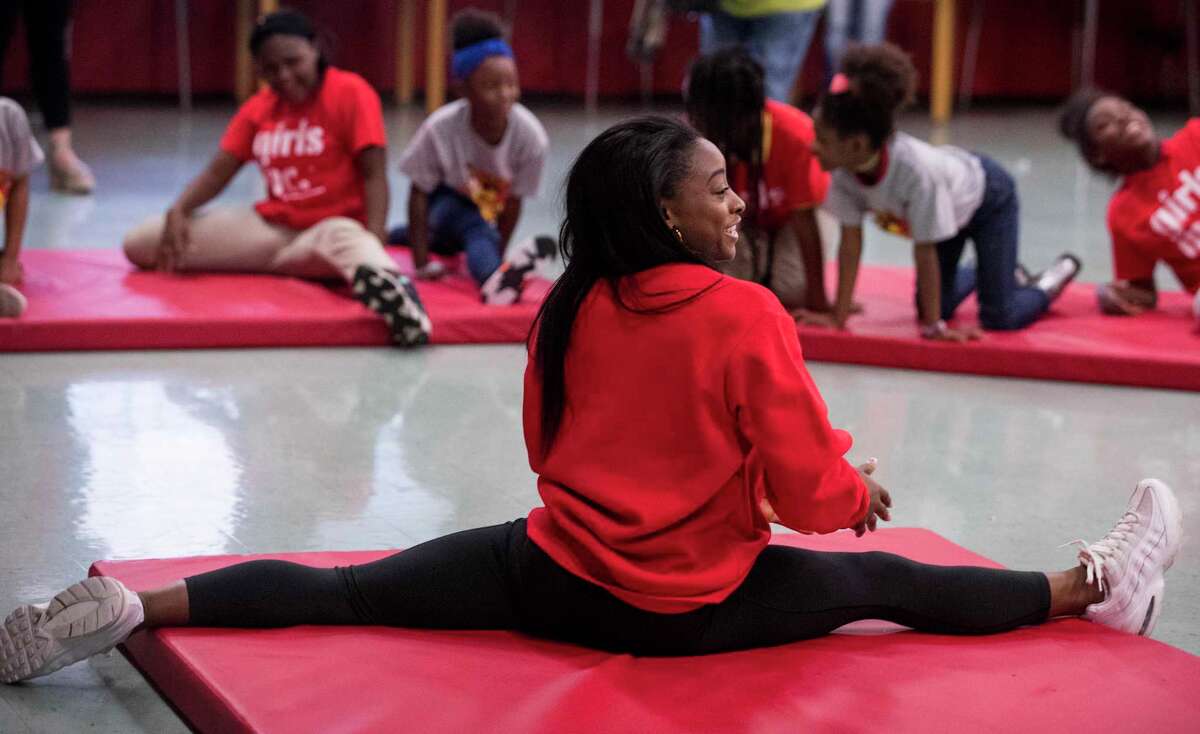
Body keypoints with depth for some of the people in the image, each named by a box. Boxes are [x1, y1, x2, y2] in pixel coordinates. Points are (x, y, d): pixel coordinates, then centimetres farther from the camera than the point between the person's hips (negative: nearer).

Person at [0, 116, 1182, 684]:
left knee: (343, 593, 1)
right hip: (695, 607, -3)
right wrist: (859, 490, 11)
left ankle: (128, 610, -13)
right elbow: (810, 496, -11)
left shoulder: (569, 306, -1)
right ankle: (1098, 588, 26)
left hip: (557, 576, 3)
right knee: (892, 583, 13)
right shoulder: (746, 318, -16)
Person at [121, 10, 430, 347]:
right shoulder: (258, 107, 8)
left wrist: (374, 239, -30)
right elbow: (217, 172, 5)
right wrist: (178, 212, -15)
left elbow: (374, 173, -15)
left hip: (332, 226, -6)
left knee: (341, 238, -46)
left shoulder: (351, 92, -8)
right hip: (273, 227, 6)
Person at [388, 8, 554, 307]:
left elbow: (513, 200, -16)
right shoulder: (441, 128, -32)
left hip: (489, 214, 5)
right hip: (445, 204, -5)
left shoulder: (530, 135, -29)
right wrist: (421, 263, -21)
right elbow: (419, 194, -20)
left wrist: (496, 257, -13)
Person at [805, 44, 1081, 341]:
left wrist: (934, 325, -30)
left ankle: (1055, 277, 20)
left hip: (986, 196, -6)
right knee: (932, 306, 8)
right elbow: (850, 242, -20)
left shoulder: (914, 169, -45)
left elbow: (925, 252, -36)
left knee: (1000, 318, -10)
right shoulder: (844, 170, -29)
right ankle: (979, 274, 38)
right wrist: (839, 315, -19)